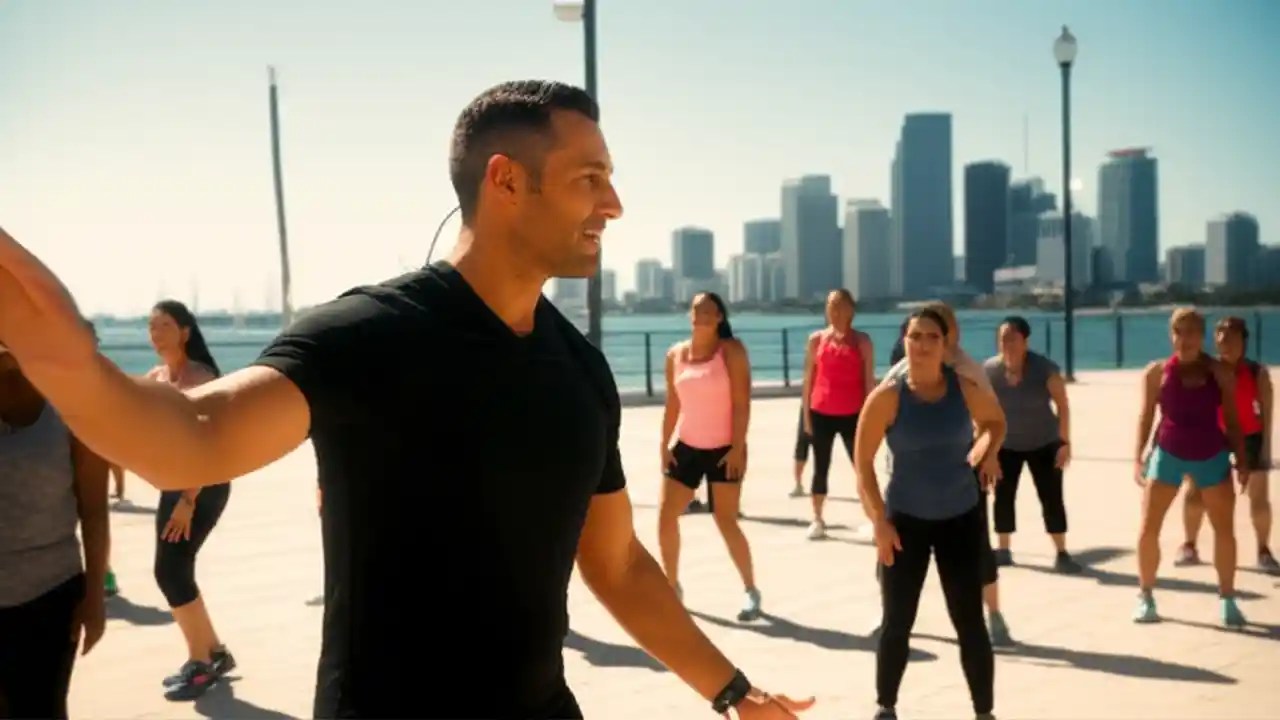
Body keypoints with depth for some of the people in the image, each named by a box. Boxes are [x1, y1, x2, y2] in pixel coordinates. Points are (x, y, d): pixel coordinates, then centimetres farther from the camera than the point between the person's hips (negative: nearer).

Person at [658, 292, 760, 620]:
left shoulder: (732, 350, -9)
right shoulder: (675, 354, 4)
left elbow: (742, 403, -13)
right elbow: (673, 405, 8)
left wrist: (738, 448, -19)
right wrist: (665, 445, 3)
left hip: (724, 449, -5)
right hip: (686, 446, 5)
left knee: (726, 522, -5)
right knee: (666, 517, 2)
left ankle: (751, 591, 11)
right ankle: (672, 587, 18)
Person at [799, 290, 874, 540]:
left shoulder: (861, 340, 0)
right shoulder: (816, 339, 3)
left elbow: (869, 380, 1)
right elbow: (809, 378, 6)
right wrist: (806, 415, 3)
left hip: (852, 415, -1)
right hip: (821, 414, 1)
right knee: (821, 468, 9)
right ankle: (817, 520, 19)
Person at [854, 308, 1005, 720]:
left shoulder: (966, 389, -6)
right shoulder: (888, 396, -14)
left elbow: (995, 421, 15)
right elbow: (863, 462, -11)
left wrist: (988, 451, -6)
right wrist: (879, 521, -15)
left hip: (962, 517, 1)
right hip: (905, 520, -1)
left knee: (970, 622, 3)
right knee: (897, 622, 5)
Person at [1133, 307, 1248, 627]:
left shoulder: (1220, 373, -1)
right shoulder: (1156, 372, -4)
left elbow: (1231, 420, 3)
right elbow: (1146, 417, -1)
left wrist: (1241, 458, -5)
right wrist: (1138, 457, -8)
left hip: (1212, 456, 1)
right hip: (1168, 454, -1)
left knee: (1224, 529, 4)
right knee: (1148, 529, -2)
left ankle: (1227, 599, 18)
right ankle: (1145, 596, 12)